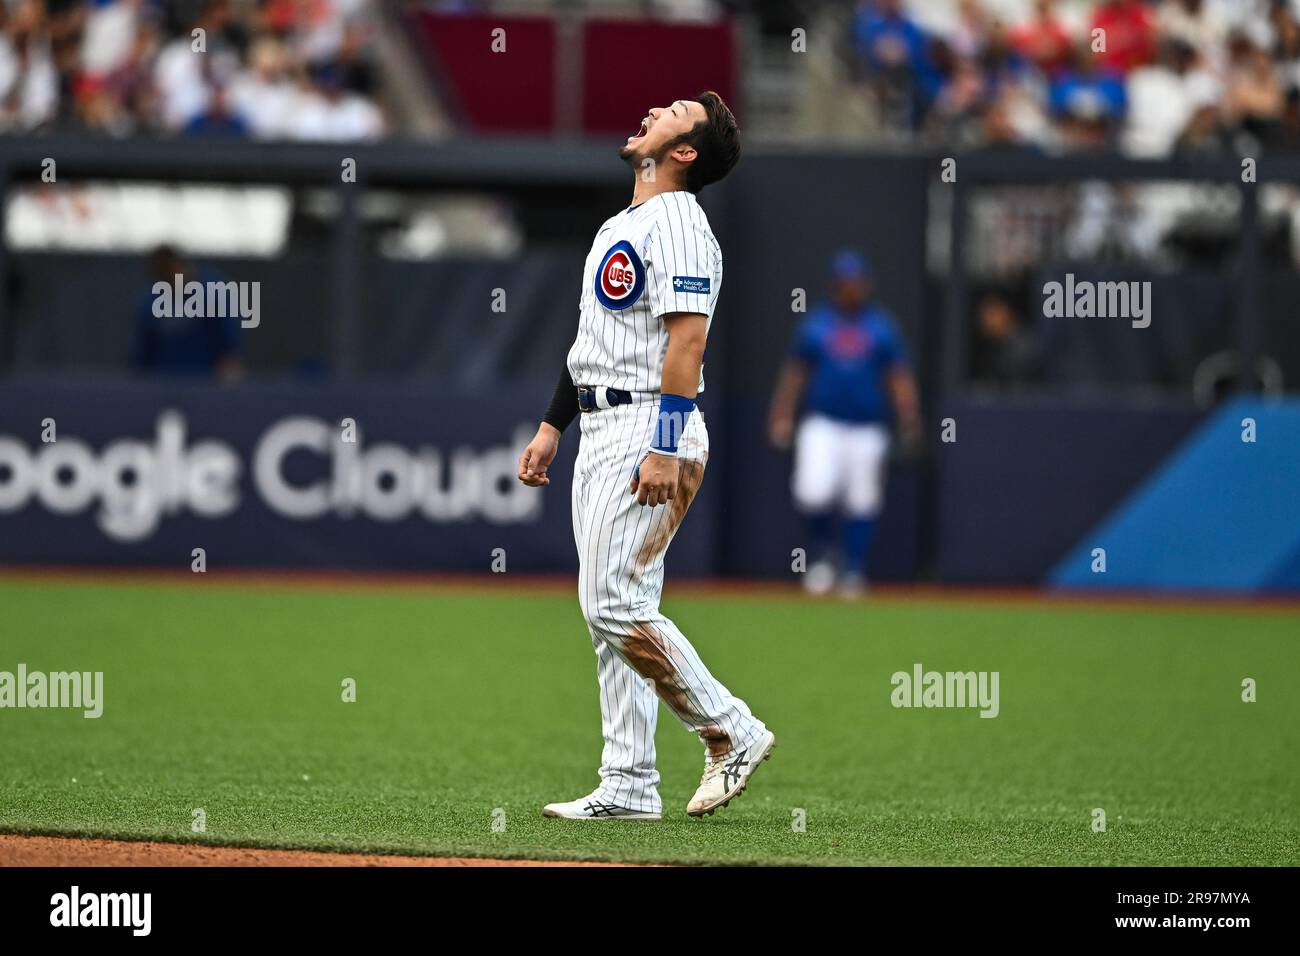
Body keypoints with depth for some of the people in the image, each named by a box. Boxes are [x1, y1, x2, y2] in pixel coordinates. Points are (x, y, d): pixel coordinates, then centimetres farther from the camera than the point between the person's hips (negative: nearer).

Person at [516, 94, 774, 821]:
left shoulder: (678, 223, -12)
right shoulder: (620, 226, 19)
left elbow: (687, 338, -20)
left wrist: (666, 448, -26)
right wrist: (552, 426, 22)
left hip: (647, 428, -10)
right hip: (602, 433, 10)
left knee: (615, 605, -14)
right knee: (613, 610, 7)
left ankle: (731, 732, -5)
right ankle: (629, 788, 8)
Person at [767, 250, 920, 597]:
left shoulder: (882, 326, 6)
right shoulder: (815, 324, 7)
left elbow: (899, 377, 2)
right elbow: (794, 373, 9)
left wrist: (909, 419, -11)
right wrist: (781, 417, 0)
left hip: (867, 428, 1)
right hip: (823, 423, -1)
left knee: (862, 501, 0)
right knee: (814, 493, -18)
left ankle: (853, 569, 14)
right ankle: (820, 551, 8)